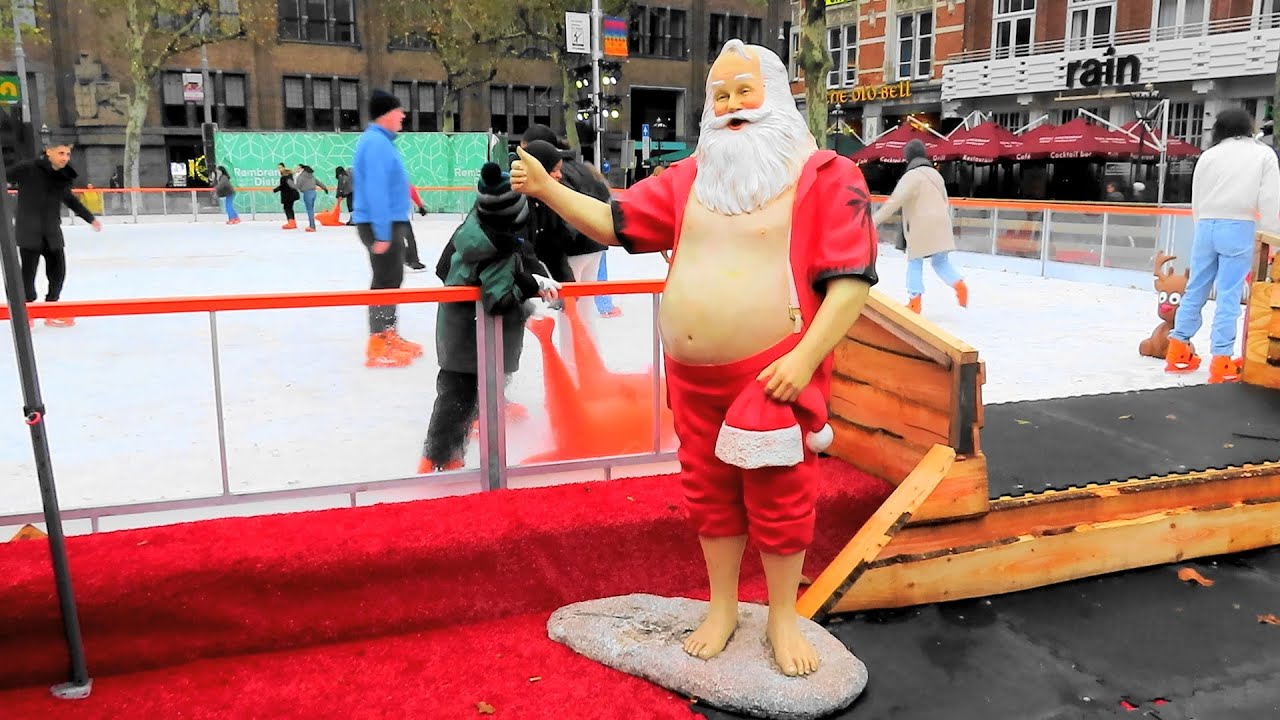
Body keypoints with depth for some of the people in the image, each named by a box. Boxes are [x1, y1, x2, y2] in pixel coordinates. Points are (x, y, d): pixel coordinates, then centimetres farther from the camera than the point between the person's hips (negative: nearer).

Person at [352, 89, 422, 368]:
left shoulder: (380, 141, 16)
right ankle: (378, 347, -4)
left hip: (390, 222, 10)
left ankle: (389, 336, 27)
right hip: (382, 224, -10)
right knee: (385, 282, -7)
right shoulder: (377, 143, -17)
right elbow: (376, 190, -24)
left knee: (391, 280, 17)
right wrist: (382, 233, -27)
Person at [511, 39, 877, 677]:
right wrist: (548, 190, -5)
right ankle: (721, 609, 34)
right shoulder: (689, 177, 10)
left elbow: (852, 277, -12)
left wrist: (804, 359, -21)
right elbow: (616, 223, 8)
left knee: (777, 499, 7)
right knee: (709, 492, 15)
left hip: (773, 375, -5)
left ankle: (783, 617, 29)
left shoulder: (824, 175, -6)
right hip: (693, 376, 5)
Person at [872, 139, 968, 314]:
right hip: (940, 226, 7)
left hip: (921, 227, -6)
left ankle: (914, 300, 1)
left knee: (915, 262, 4)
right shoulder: (935, 174, 17)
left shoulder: (912, 175, -9)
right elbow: (945, 201, 22)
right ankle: (959, 283, -13)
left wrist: (876, 220, -21)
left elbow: (895, 201, -20)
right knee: (941, 262, 11)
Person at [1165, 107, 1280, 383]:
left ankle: (1178, 351, 14)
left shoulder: (1208, 156, 8)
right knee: (1229, 295, -2)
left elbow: (1196, 201, 11)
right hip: (1238, 228, -3)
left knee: (1196, 289, 11)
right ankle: (1221, 362, -3)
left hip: (1206, 226, 3)